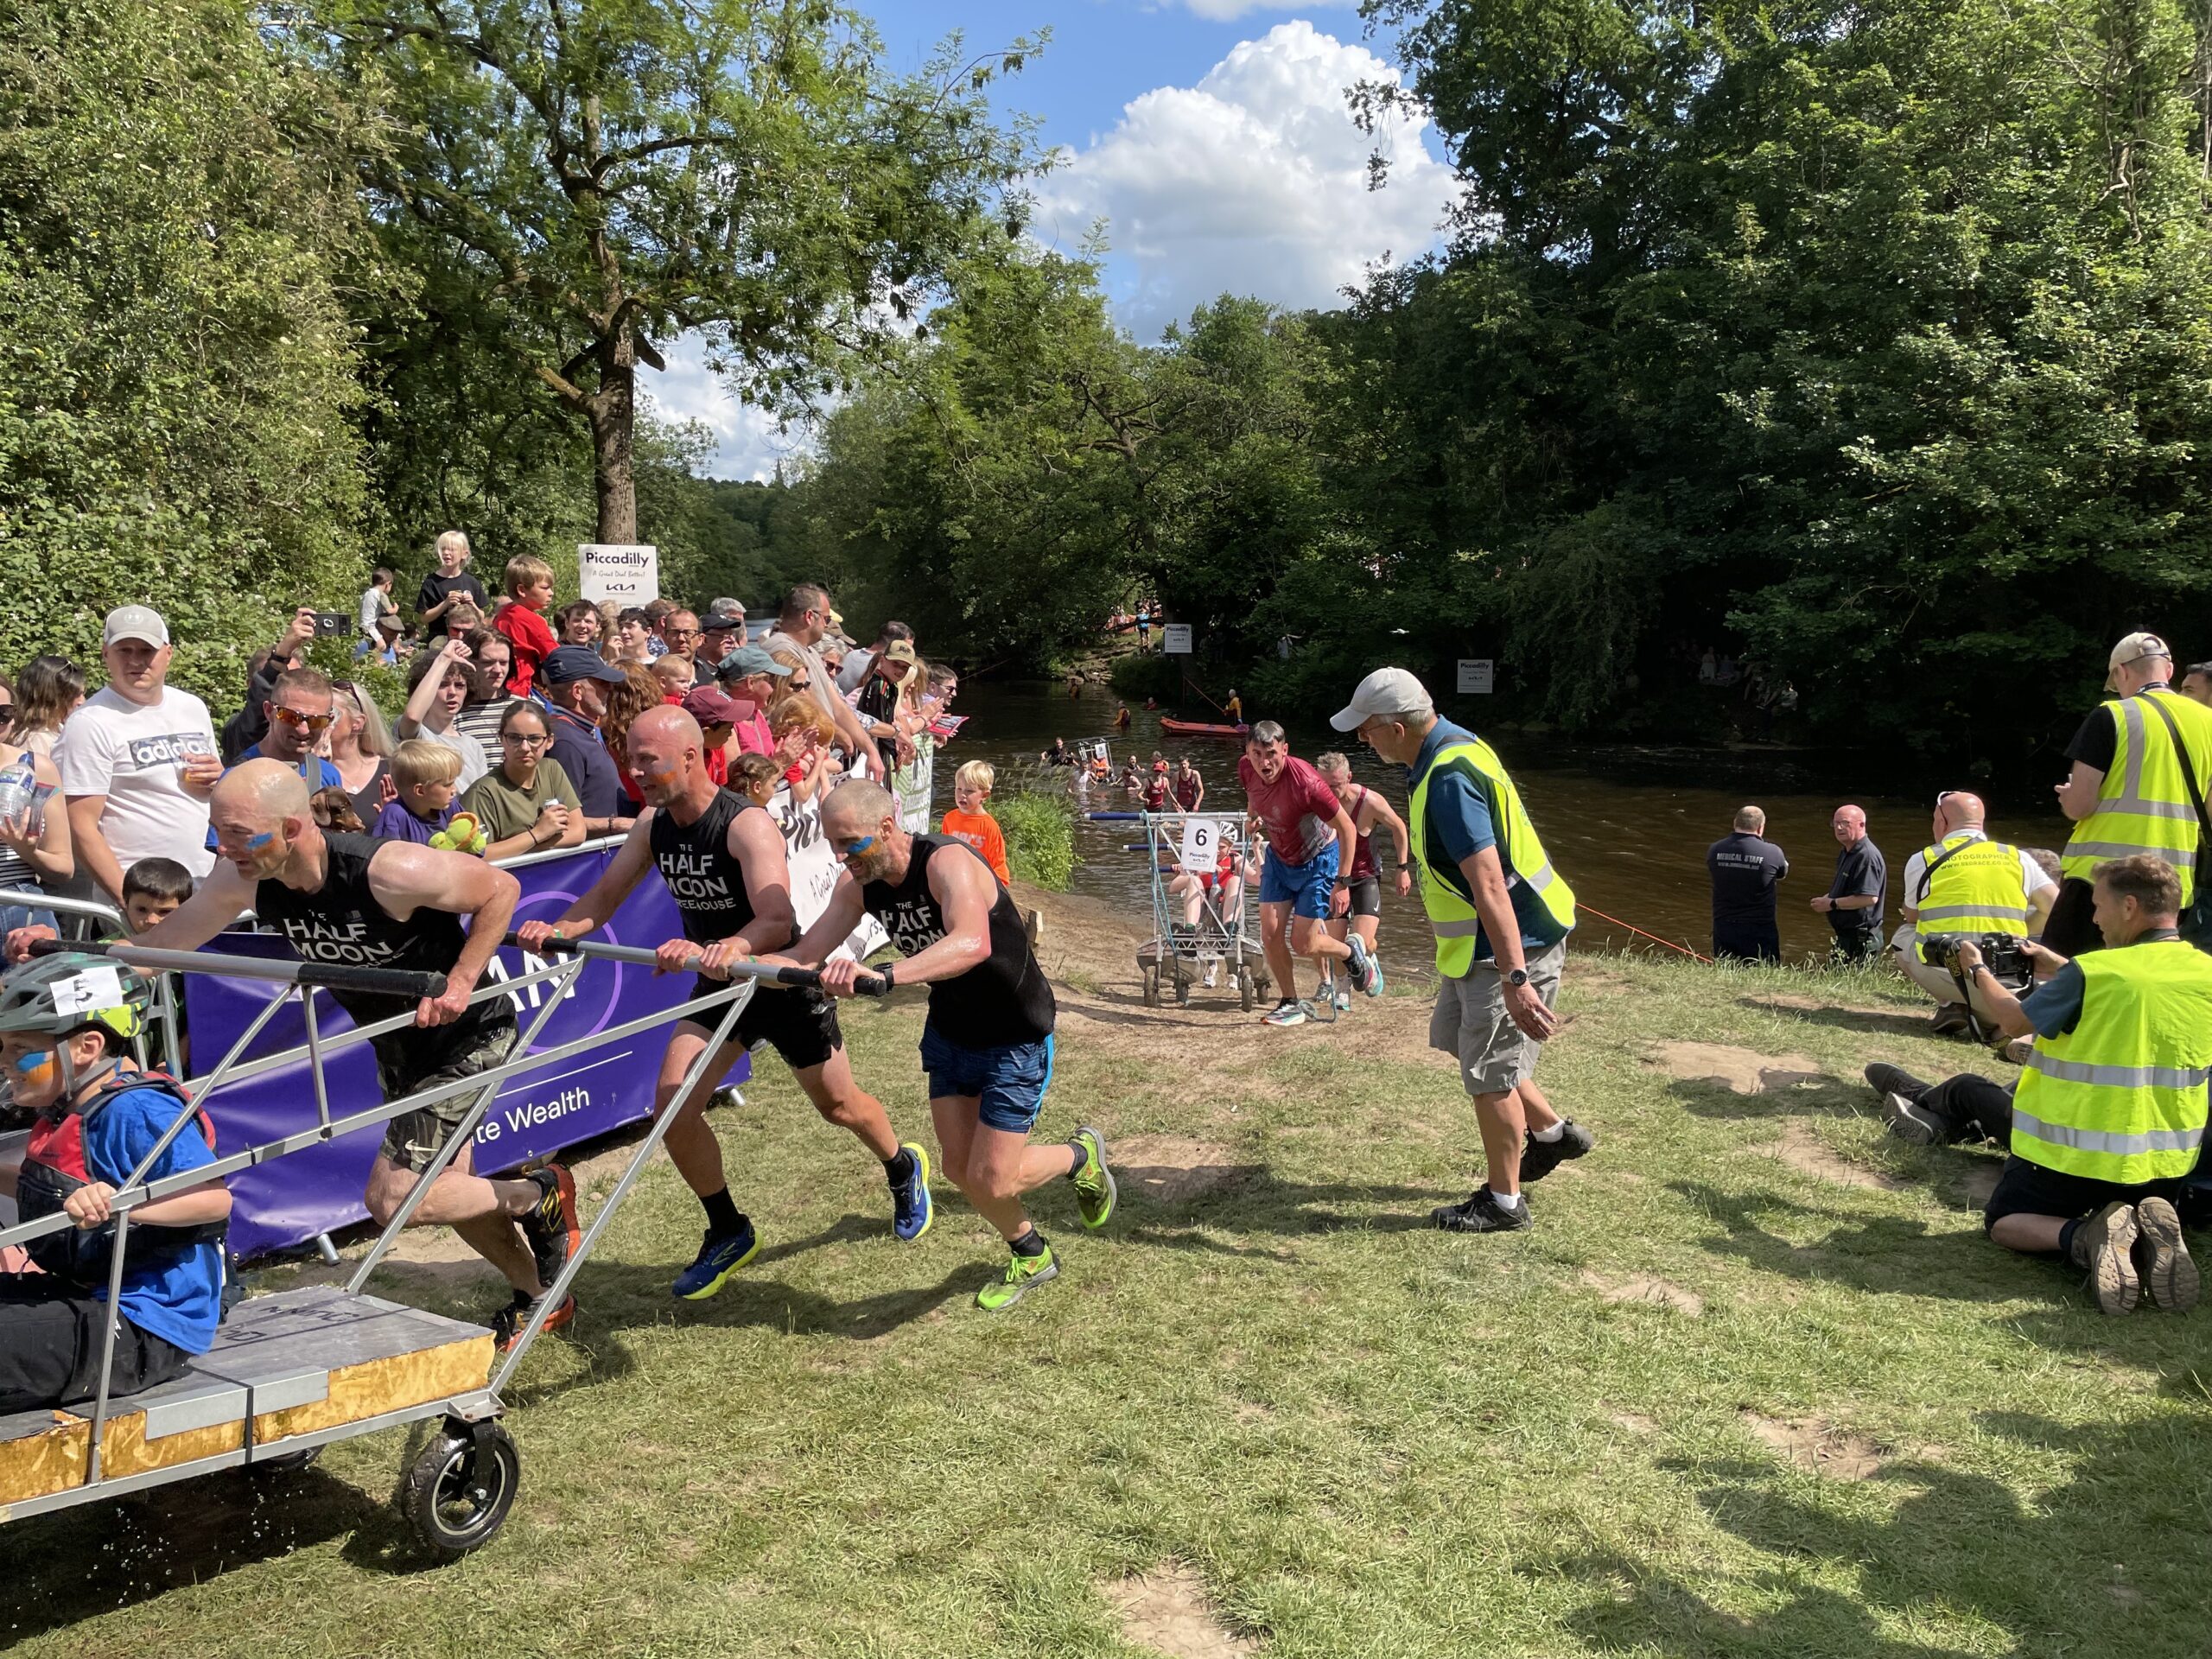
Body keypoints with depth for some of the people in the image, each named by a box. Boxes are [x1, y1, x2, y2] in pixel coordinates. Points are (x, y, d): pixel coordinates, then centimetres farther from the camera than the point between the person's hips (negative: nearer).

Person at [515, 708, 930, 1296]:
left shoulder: (747, 824, -29)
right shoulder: (653, 825, -7)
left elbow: (777, 921, -40)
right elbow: (605, 895, -5)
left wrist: (722, 951, -59)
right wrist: (558, 928, -26)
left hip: (783, 980, -5)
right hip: (719, 984, 5)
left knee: (837, 1104, 12)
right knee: (673, 1105, -10)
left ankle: (905, 1170, 45)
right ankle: (728, 1233, 12)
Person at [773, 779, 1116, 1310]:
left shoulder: (947, 862, -32)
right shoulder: (859, 883, -9)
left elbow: (972, 944, -52)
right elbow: (805, 958, -11)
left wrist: (880, 975, -64)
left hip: (1017, 1037, -7)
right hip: (949, 1031, 7)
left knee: (991, 1180, -7)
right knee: (958, 1166, 9)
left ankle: (1081, 1155, 24)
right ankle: (1030, 1256, 35)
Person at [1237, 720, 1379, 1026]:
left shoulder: (1305, 783, -35)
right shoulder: (1246, 769, -18)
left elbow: (1347, 828, -26)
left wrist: (1343, 882, -25)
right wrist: (1253, 814, 18)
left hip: (1317, 860, -5)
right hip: (1279, 858, 6)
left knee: (1302, 944, -5)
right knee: (1270, 932, -4)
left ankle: (1353, 951, 27)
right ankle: (1291, 1004, 14)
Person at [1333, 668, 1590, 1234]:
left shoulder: (1449, 779, -27)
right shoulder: (1450, 748, 6)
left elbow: (1489, 884, -34)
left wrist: (1515, 979, -37)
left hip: (1512, 944, -11)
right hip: (1478, 944, 11)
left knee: (1489, 1072, 2)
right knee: (1456, 1037, 22)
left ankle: (1503, 1203, 18)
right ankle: (1553, 1132, 36)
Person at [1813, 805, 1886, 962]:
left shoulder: (1867, 856, -19)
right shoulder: (1846, 853, 15)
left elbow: (1870, 898, -28)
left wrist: (1832, 904, -19)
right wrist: (1828, 898, 7)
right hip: (1846, 936, 11)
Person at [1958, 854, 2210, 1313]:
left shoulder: (2091, 973, -21)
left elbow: (2014, 1021, -5)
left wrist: (1979, 971, 12)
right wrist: (2062, 971, 19)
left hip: (2075, 1154, -5)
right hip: (2167, 1160, 5)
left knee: (2004, 1222, 16)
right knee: (2142, 1213, 34)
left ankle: (2082, 1238, -16)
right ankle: (2149, 1238, -4)